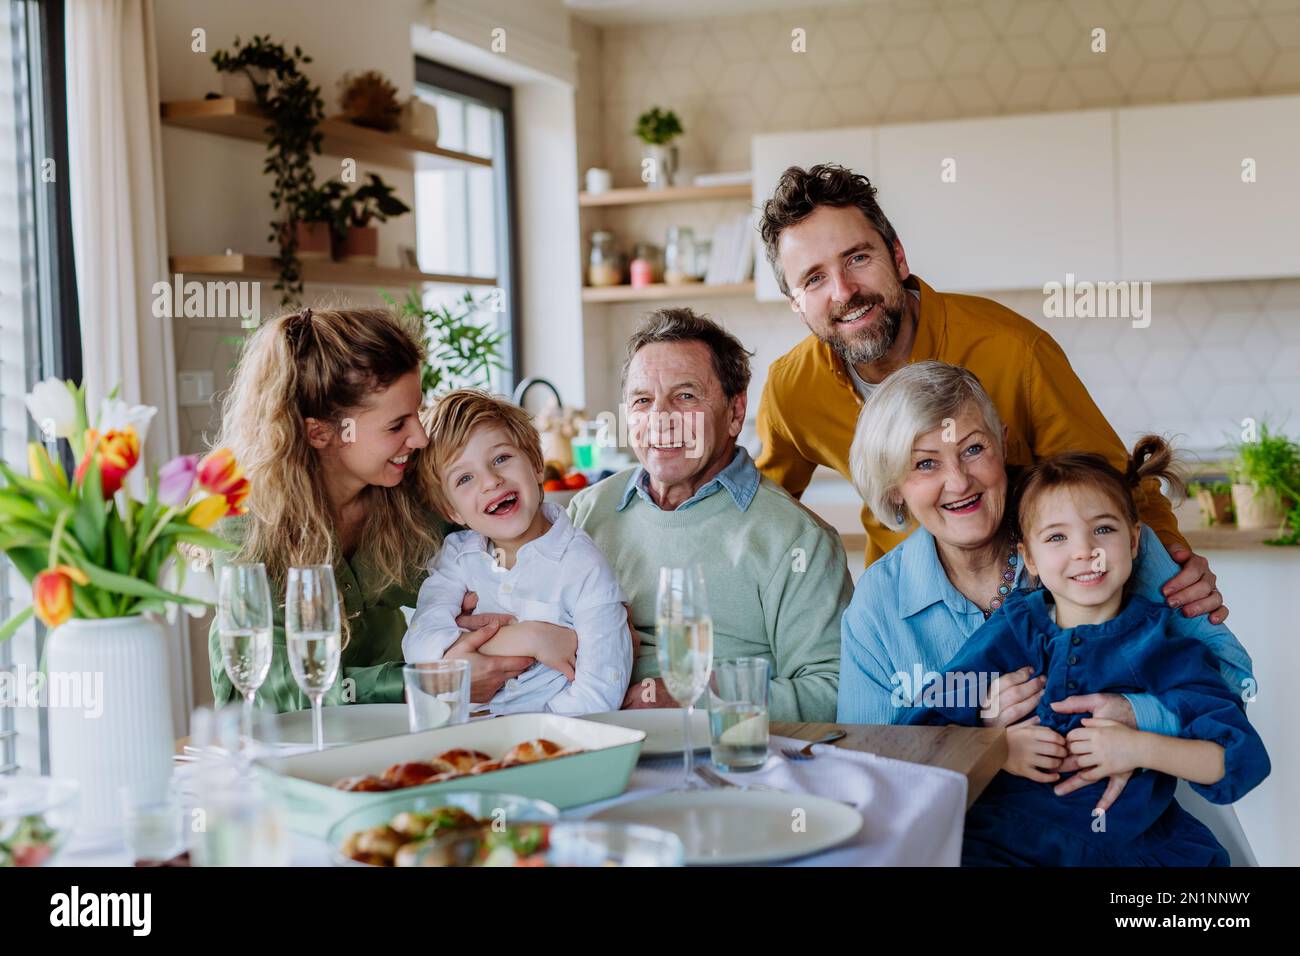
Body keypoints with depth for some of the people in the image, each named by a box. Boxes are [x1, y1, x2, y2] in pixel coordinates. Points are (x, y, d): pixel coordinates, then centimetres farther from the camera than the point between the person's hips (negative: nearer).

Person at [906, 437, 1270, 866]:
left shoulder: (1159, 645, 3)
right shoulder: (1009, 632, 6)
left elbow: (1244, 761, -3)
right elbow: (925, 729, 4)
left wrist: (1140, 749, -14)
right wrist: (998, 749, -12)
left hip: (1131, 847, 0)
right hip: (1004, 843, 0)